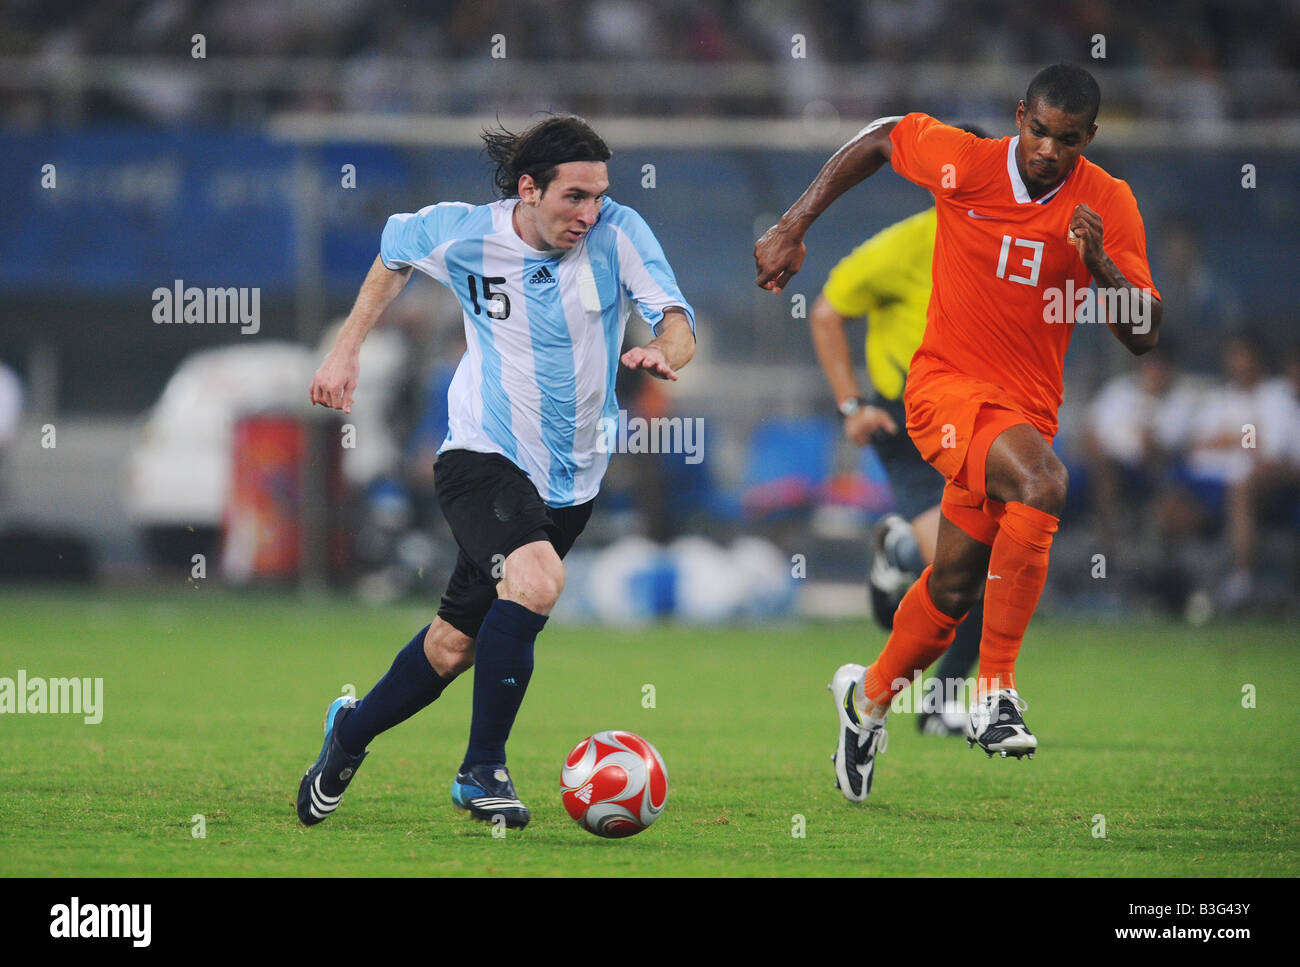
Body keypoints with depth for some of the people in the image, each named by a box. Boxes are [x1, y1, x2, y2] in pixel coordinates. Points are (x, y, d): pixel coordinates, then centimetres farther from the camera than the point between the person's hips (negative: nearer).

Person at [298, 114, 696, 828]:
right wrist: (347, 348, 10)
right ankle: (481, 771, -18)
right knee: (536, 576, -31)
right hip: (481, 456, -3)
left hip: (572, 478, 3)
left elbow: (678, 324, -18)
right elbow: (395, 248, 11)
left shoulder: (617, 232, -11)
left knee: (455, 643, 11)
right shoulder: (464, 234, -11)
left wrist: (665, 351, -42)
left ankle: (352, 730, 40)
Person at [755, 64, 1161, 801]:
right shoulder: (963, 162, -10)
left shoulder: (1109, 205, -6)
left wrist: (1101, 264, -27)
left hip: (1028, 403, 4)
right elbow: (882, 138, 10)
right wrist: (794, 228, 9)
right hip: (948, 384, -4)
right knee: (1041, 482, -33)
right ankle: (995, 694, -29)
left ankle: (870, 696, 43)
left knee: (955, 585, 14)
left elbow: (1144, 335, -8)